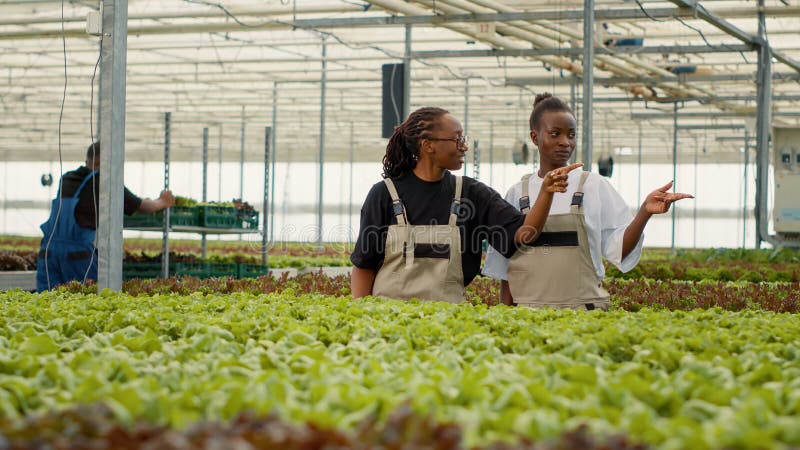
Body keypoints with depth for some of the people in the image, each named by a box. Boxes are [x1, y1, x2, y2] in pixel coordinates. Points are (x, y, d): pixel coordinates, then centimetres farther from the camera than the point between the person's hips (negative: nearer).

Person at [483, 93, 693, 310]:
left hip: (583, 309, -1)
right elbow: (504, 267, 12)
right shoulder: (517, 193, 9)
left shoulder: (594, 186, 4)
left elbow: (619, 249, -2)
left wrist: (644, 212, -16)